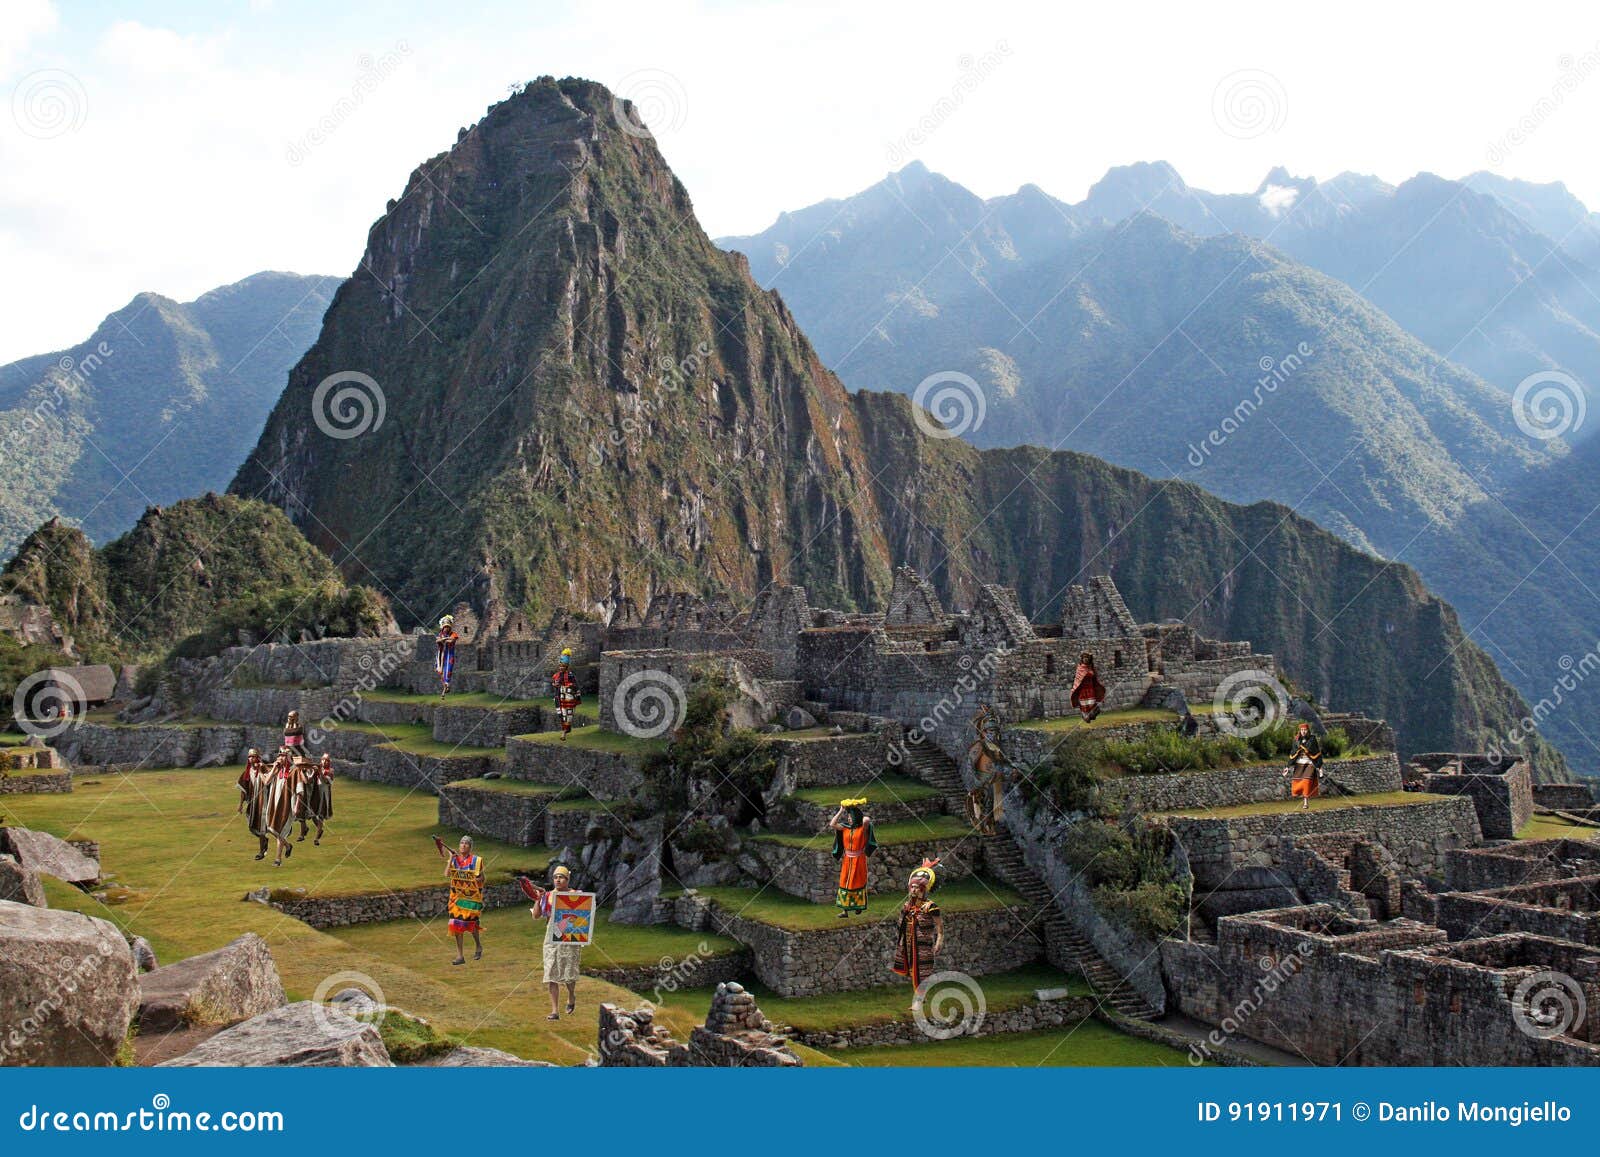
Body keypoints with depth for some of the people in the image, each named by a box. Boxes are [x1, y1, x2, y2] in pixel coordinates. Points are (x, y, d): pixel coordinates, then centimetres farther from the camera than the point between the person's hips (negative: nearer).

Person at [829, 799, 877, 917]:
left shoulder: (863, 828, -8)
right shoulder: (845, 828, 2)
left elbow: (867, 819, -29)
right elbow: (832, 824, -9)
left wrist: (860, 812, -8)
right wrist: (841, 811, -7)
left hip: (859, 860, -3)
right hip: (847, 860, 3)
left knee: (857, 883, 10)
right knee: (845, 883, 1)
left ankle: (859, 905, 29)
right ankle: (845, 910, 3)